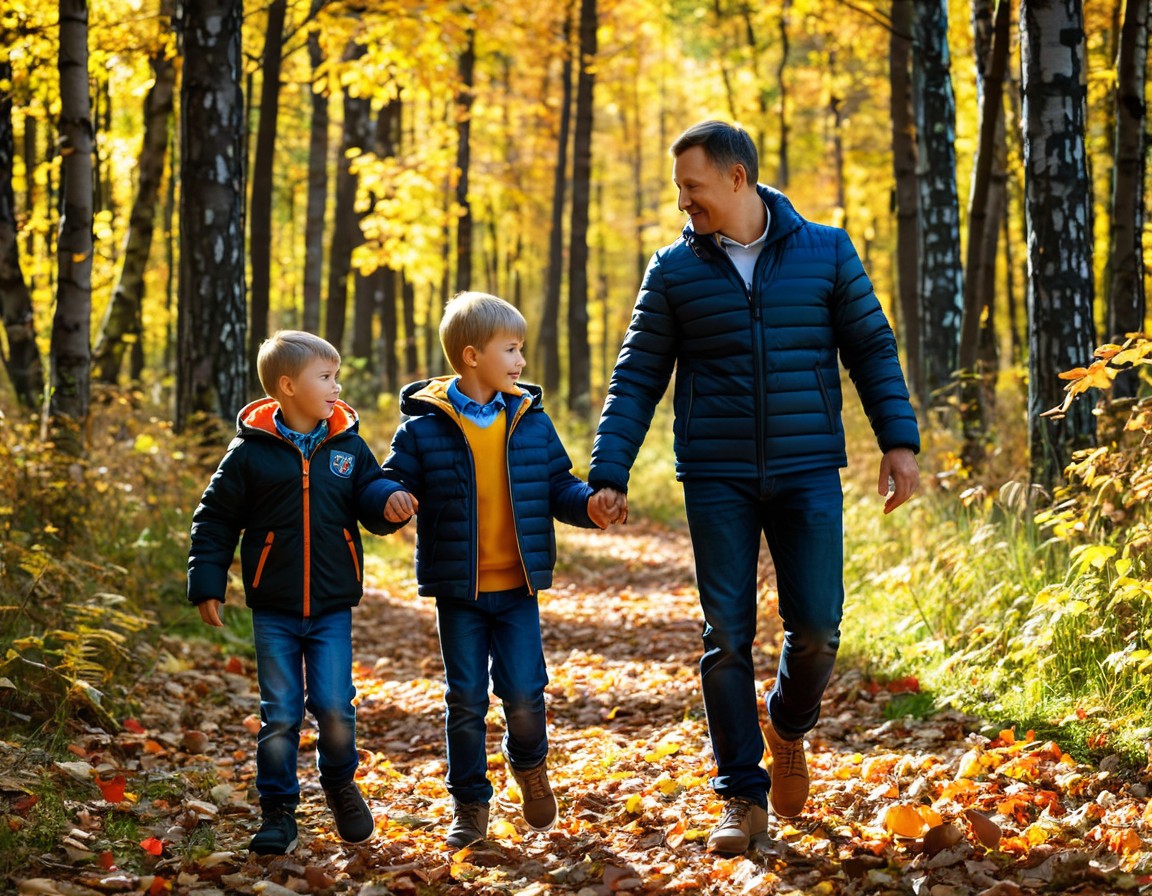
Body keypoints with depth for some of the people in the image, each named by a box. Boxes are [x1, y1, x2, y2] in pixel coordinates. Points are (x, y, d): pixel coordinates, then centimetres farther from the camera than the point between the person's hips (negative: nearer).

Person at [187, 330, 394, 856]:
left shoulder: (348, 447, 3)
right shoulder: (251, 452, -5)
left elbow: (372, 508, 5)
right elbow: (215, 519, 1)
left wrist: (389, 504, -18)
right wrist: (206, 584, -4)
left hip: (332, 609, 1)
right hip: (273, 610, -1)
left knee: (334, 707, -4)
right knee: (279, 715, 3)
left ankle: (340, 784, 24)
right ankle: (278, 811, 17)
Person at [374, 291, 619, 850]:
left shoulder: (531, 422, 5)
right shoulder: (424, 427, -4)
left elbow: (558, 486, 9)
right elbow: (394, 478, -2)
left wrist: (588, 505, -10)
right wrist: (393, 500, -25)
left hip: (517, 588, 2)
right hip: (456, 590, -1)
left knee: (524, 693, -5)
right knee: (465, 700, 4)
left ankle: (529, 764, 27)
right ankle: (470, 806, 18)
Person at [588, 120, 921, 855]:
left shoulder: (826, 252, 2)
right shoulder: (674, 271, 3)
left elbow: (873, 349, 7)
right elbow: (638, 377, 5)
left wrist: (899, 442, -2)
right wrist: (608, 474, -2)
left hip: (809, 473, 0)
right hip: (717, 480, 0)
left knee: (816, 627, -4)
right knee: (727, 637, -2)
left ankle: (789, 727, 29)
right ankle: (744, 797, 8)